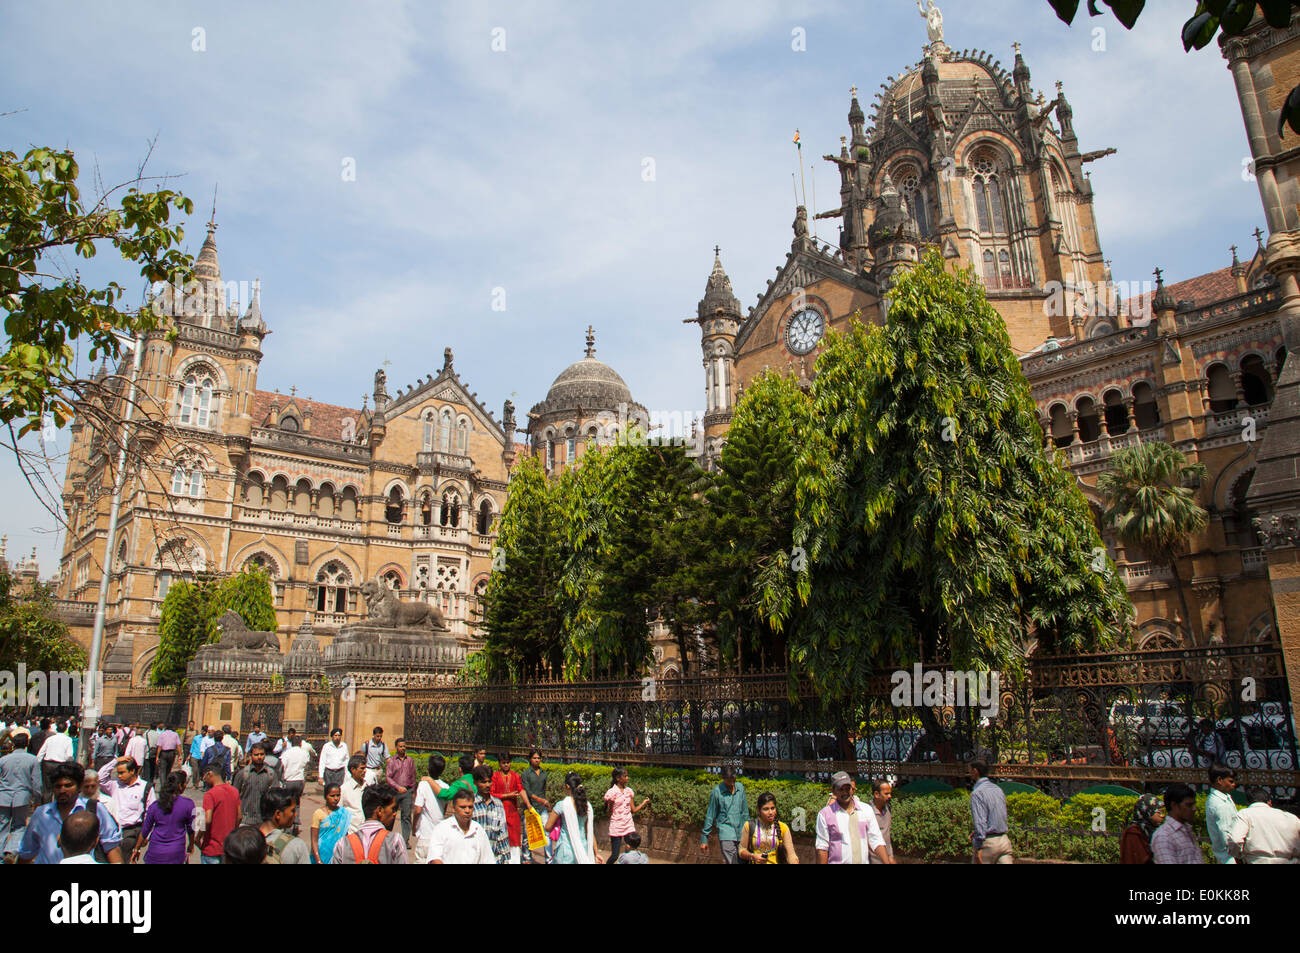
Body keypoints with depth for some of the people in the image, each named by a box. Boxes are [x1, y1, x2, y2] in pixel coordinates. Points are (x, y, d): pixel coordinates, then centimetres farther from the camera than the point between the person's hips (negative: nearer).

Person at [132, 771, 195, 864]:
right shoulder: (188, 804, -11)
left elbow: (145, 830, 3)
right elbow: (191, 829, -1)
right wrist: (191, 846, 16)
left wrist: (137, 849, 18)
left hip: (156, 853, 1)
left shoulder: (155, 805, -6)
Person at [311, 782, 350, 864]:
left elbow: (346, 837, 8)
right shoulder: (318, 814, -4)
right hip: (322, 856, -2)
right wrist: (318, 861, -11)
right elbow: (314, 840, -5)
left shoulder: (344, 813, 3)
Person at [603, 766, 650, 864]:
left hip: (629, 826, 5)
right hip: (616, 827, -4)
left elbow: (633, 810, 10)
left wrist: (644, 803, -1)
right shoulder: (612, 792, -9)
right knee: (615, 856, -1)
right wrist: (609, 803, -27)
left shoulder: (629, 791, 6)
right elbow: (609, 813, -8)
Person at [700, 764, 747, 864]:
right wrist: (704, 838, 3)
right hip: (726, 834, -4)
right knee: (730, 861, -16)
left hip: (740, 834, 4)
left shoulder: (740, 787, 4)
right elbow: (710, 816, 0)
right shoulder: (717, 791, -7)